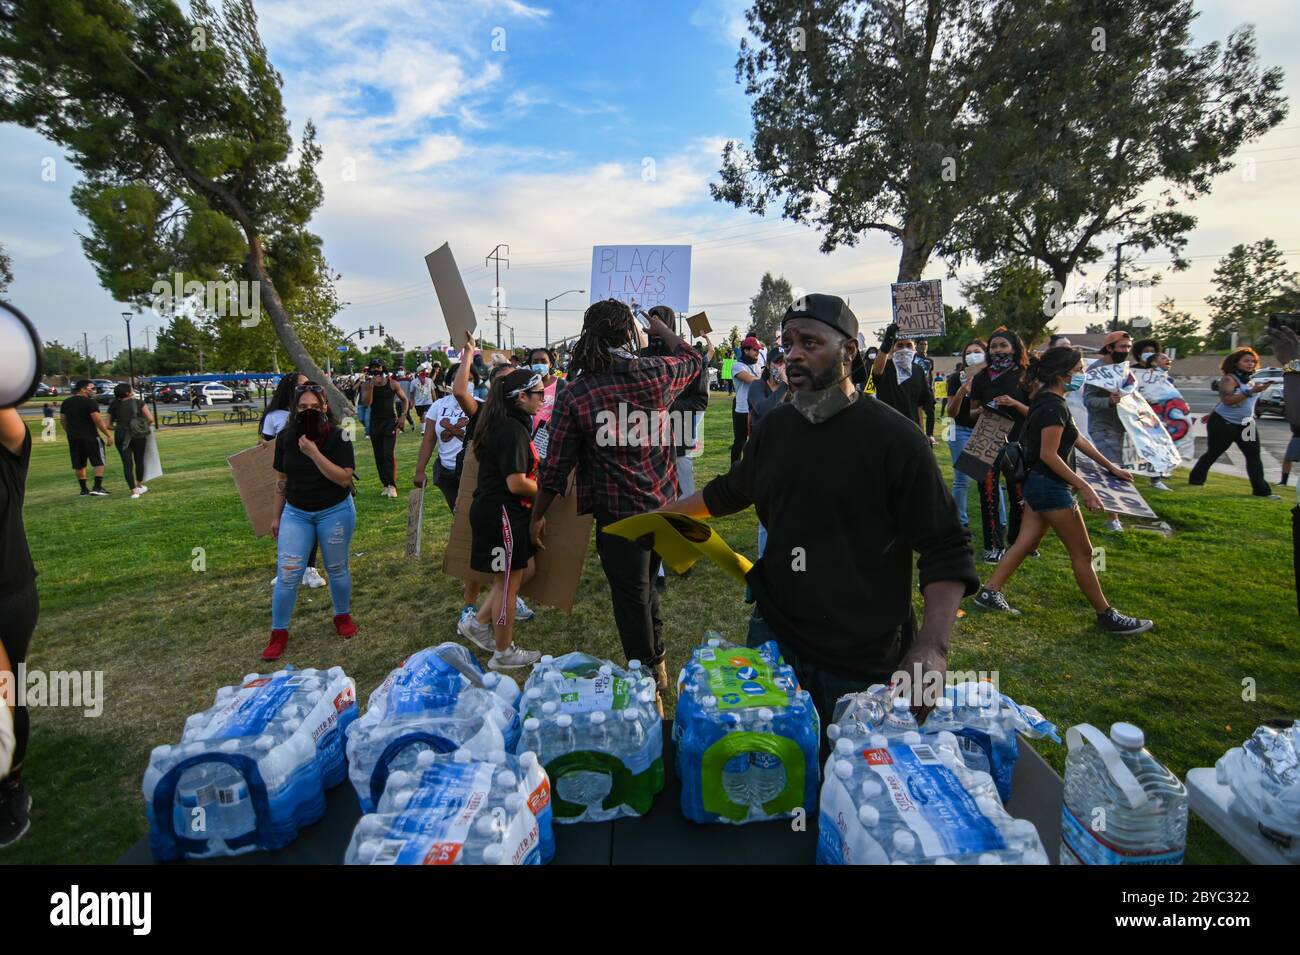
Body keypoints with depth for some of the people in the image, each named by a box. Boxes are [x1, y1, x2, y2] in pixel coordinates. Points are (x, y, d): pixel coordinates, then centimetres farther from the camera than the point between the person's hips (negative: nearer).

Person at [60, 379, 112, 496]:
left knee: (79, 464, 12)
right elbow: (98, 420, -18)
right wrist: (108, 435, -14)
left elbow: (63, 420, 17)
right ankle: (97, 487, -6)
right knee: (99, 462, 1)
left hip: (73, 437, 7)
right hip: (90, 436, -7)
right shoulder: (90, 402, -12)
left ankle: (84, 489, 15)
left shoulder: (66, 402, 11)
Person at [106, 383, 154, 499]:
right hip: (139, 436, -1)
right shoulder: (139, 403, -3)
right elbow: (150, 419, -8)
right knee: (139, 460, 18)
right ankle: (140, 486, 34)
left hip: (121, 437, 1)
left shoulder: (113, 406, 3)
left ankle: (134, 491, -6)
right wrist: (147, 425, 13)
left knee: (127, 463, 2)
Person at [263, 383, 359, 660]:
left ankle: (343, 616, 35)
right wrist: (277, 516, 10)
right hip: (295, 513, 3)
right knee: (287, 574, -1)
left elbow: (344, 478, -22)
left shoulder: (337, 436, -14)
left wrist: (313, 452, -28)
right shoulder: (285, 437, -3)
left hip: (335, 512, -2)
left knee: (337, 569, 12)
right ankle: (279, 633, 15)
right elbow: (281, 479, 7)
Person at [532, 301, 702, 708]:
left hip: (618, 514, -4)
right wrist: (661, 328, 33)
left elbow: (555, 467, -7)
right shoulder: (655, 375, -7)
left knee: (631, 597, 9)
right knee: (646, 584, 24)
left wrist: (538, 515, 8)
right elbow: (692, 359, 18)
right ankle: (657, 663, 41)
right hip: (663, 504, 4)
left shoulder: (575, 395, -13)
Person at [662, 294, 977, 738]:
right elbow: (732, 489, 20)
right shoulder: (775, 425, 3)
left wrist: (931, 647, -24)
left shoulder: (896, 437, -13)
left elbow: (945, 550, -12)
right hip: (773, 638, 4)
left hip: (864, 664, -4)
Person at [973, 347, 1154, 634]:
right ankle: (1106, 616, 14)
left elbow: (1077, 438, 18)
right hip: (1050, 487, -10)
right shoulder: (1054, 406, -20)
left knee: (1025, 543, 12)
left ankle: (989, 592, 14)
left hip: (1038, 484, 10)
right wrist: (1084, 487, -19)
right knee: (1082, 552, 2)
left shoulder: (1048, 400, 11)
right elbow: (1049, 455, -22)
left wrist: (1109, 465, 19)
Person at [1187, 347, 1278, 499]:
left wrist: (1212, 414, 26)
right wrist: (1251, 391, -30)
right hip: (1224, 423, -7)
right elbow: (1227, 400, -25)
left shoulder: (1249, 380, 13)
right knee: (1213, 453, 3)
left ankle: (1261, 490, 0)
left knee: (1254, 456, 1)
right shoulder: (1229, 378, -11)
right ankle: (1195, 480, 18)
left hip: (1246, 424, 7)